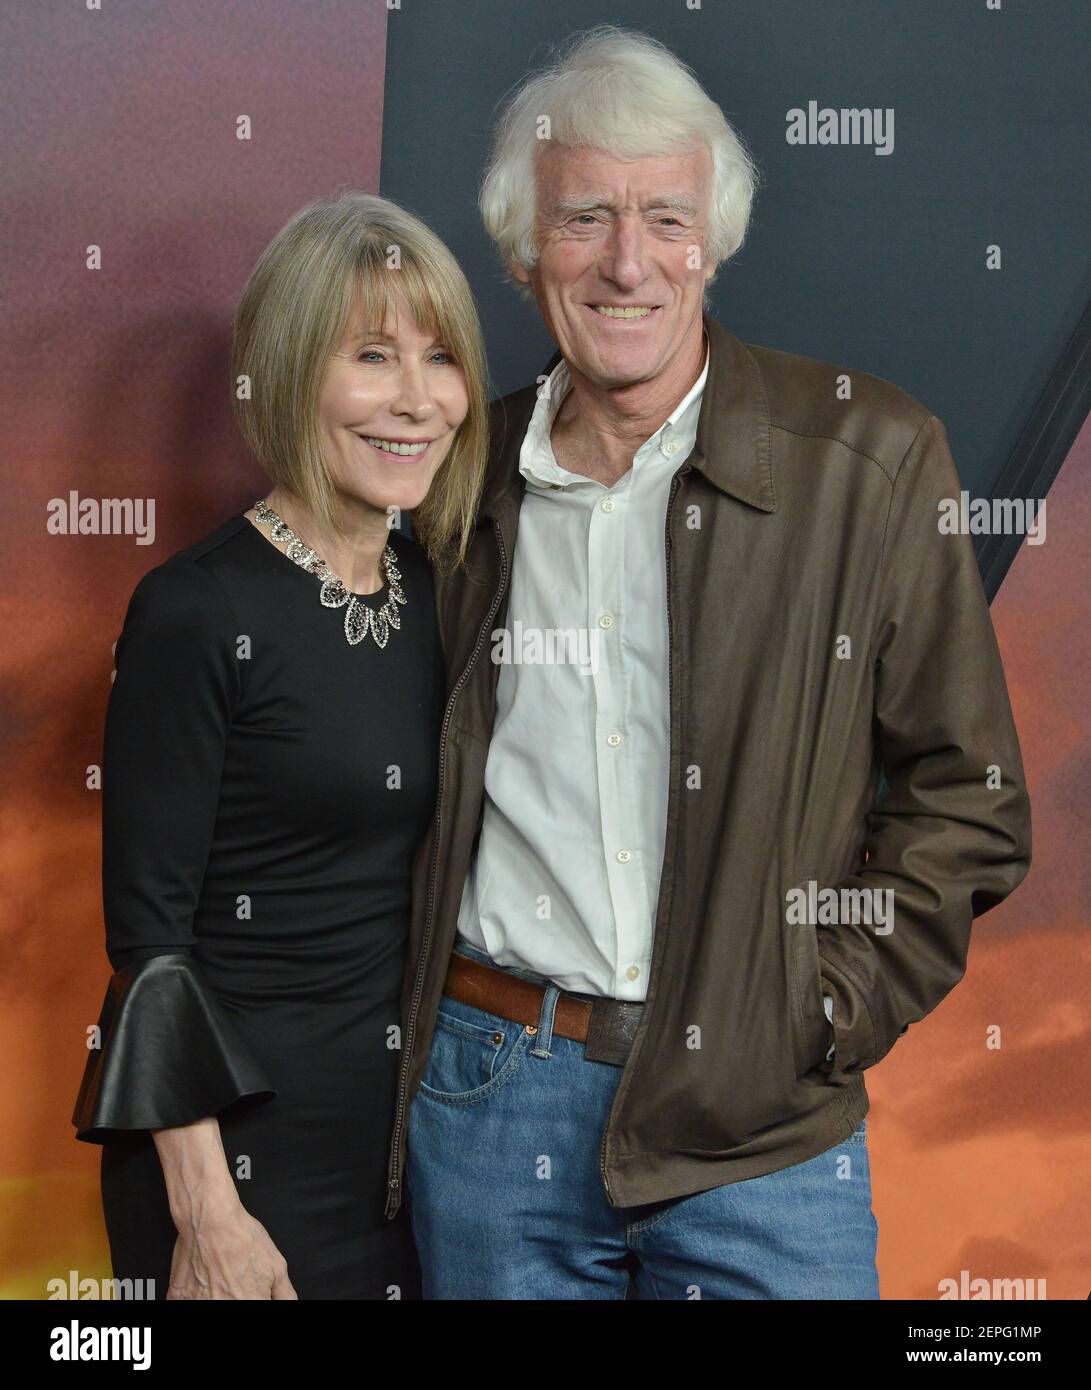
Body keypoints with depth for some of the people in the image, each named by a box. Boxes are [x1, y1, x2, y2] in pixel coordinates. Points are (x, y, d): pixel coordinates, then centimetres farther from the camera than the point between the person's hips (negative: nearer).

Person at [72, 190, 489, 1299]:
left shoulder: (433, 590, 4)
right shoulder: (197, 611, -15)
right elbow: (148, 929, -14)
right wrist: (204, 1212, -15)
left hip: (411, 1111, 6)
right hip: (243, 1125, -6)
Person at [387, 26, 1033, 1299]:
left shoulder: (869, 456, -4)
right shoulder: (466, 474, 4)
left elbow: (964, 796, -1)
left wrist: (822, 1013, -8)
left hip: (758, 1126, -2)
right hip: (486, 1088, 3)